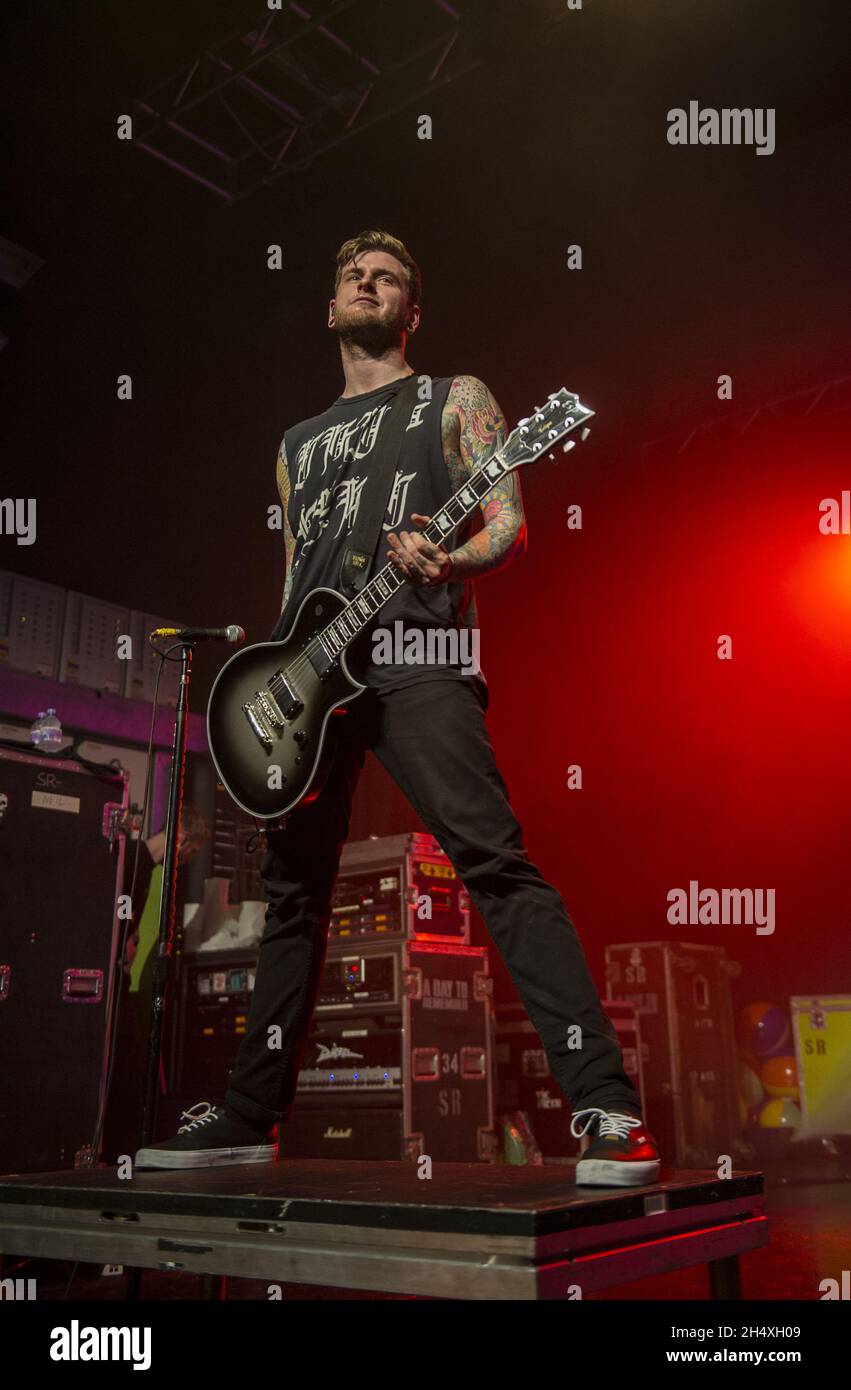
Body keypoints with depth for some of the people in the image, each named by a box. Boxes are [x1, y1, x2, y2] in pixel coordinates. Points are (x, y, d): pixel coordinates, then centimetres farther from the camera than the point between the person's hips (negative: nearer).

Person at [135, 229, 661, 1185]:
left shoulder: (453, 399, 15)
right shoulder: (297, 444, 29)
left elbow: (510, 525, 3)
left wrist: (446, 560, -19)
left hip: (413, 655, -5)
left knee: (495, 863, -19)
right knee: (292, 890, 9)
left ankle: (608, 1112, -17)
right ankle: (249, 1118, 20)